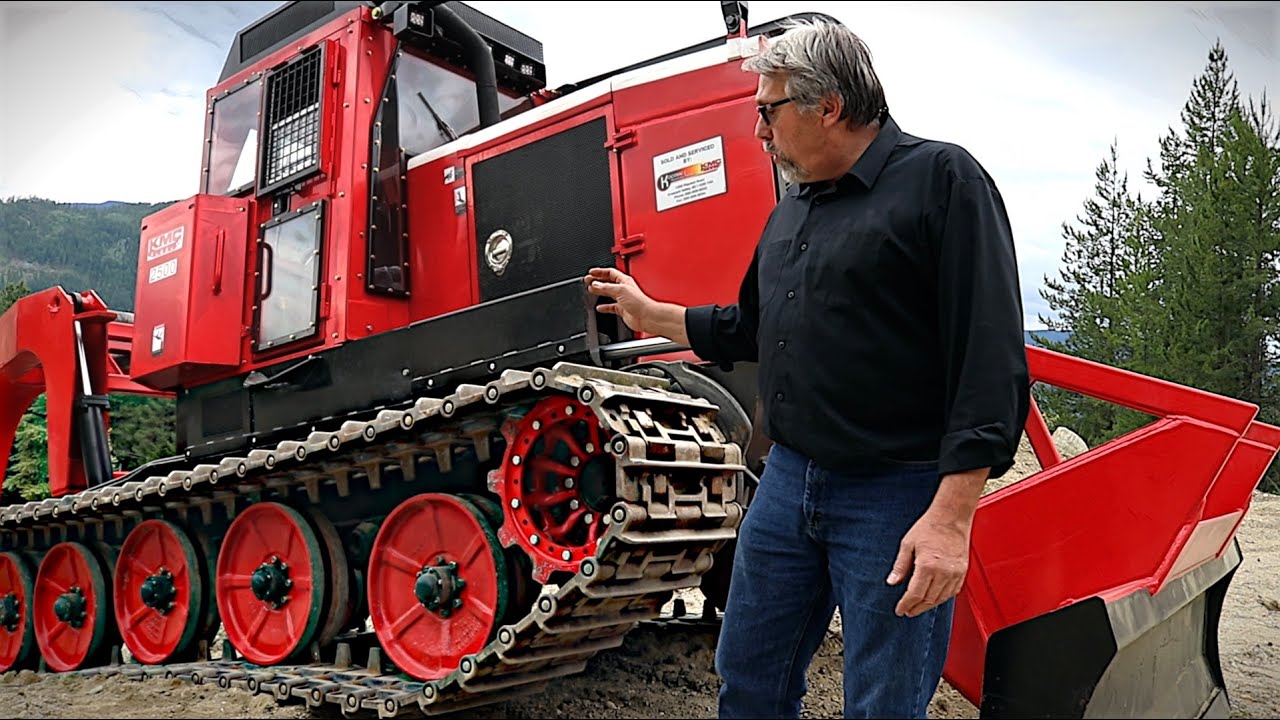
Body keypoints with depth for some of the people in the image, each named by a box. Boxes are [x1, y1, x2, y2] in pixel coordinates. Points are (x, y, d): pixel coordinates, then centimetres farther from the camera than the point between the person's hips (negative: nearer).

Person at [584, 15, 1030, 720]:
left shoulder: (941, 180, -10)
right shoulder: (790, 212, 14)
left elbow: (989, 359, -18)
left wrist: (952, 515, -23)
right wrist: (649, 314, 26)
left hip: (896, 499, -7)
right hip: (788, 479, 7)